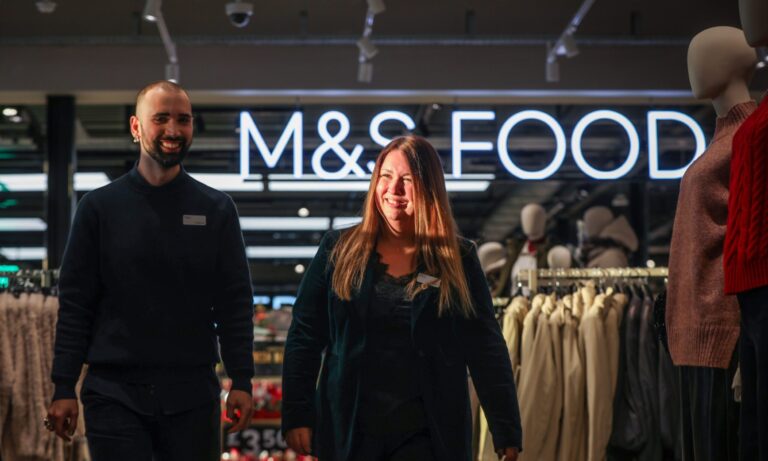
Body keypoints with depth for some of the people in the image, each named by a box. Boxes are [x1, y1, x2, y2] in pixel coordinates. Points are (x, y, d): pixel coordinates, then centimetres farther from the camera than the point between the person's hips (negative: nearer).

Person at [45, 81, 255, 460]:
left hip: (193, 396, 1)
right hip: (114, 395, -1)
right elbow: (75, 303, 2)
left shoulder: (216, 209, 6)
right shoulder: (99, 207, 4)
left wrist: (241, 381, -3)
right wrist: (63, 387, -3)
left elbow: (235, 302, 4)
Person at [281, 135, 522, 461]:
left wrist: (507, 433, -2)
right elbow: (304, 336, 4)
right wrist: (297, 415, -3)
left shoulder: (458, 259, 2)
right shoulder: (339, 250, 4)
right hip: (349, 432, 1)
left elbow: (487, 350, 2)